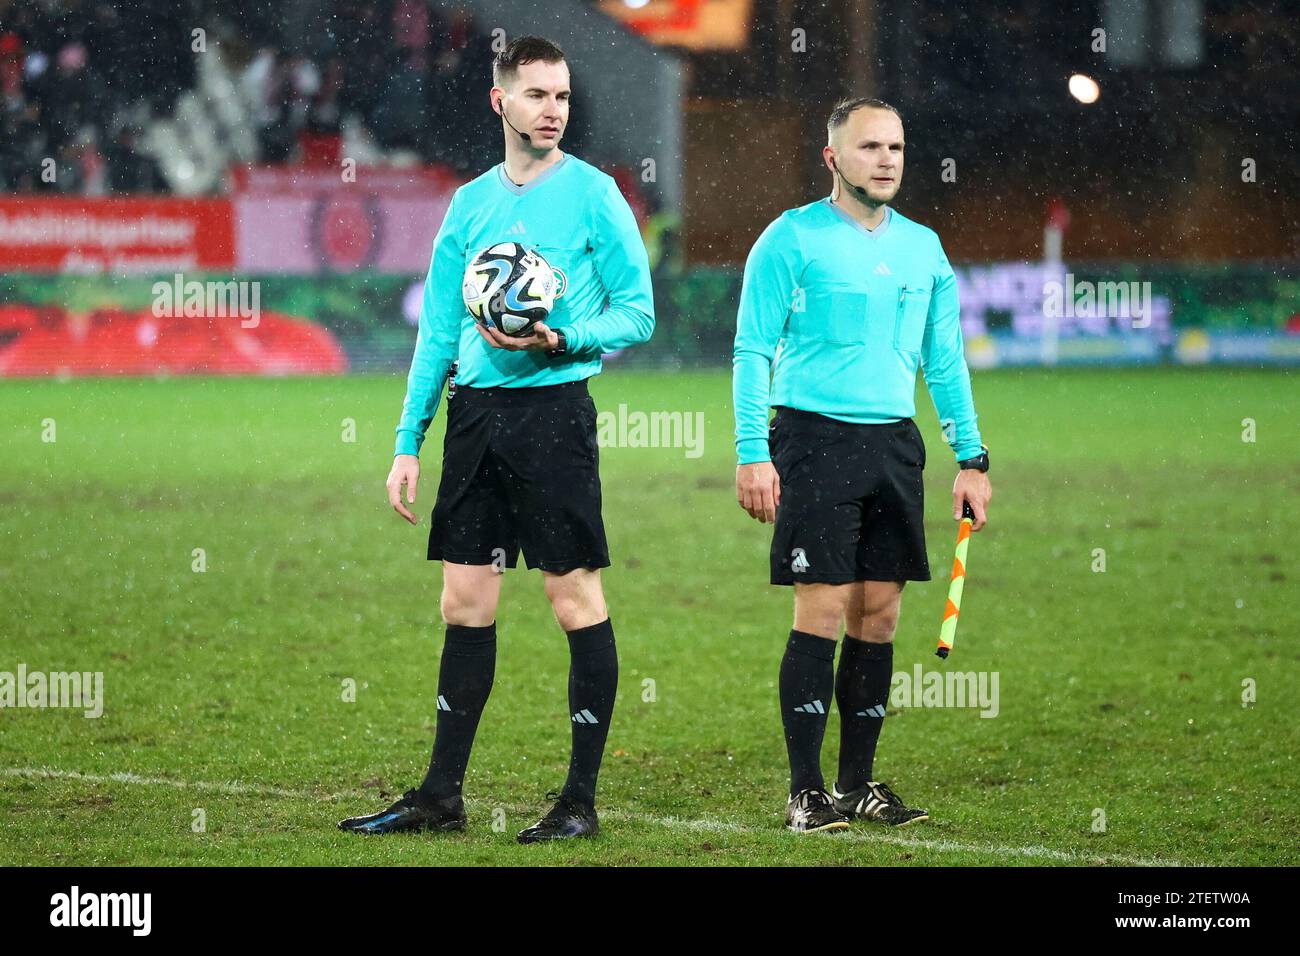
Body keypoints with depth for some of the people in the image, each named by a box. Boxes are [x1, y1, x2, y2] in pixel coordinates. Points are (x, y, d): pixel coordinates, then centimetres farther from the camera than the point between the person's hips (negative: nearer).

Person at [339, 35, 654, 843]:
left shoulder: (592, 194, -2)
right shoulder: (470, 203, 13)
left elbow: (637, 313, -2)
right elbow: (438, 331, 16)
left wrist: (563, 339, -20)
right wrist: (409, 442, 10)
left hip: (553, 406, -5)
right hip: (475, 413, 5)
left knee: (577, 599, -4)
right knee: (465, 603, 7)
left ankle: (582, 800, 1)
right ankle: (442, 796, 13)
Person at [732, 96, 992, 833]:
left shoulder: (922, 247, 13)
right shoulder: (793, 239, -3)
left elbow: (945, 360, 17)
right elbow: (753, 351, -4)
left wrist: (972, 458, 11)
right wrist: (753, 454, -12)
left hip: (894, 443, 5)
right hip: (815, 438, -5)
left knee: (879, 614, 5)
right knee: (822, 612, -8)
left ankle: (860, 783, 13)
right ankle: (807, 791, -4)